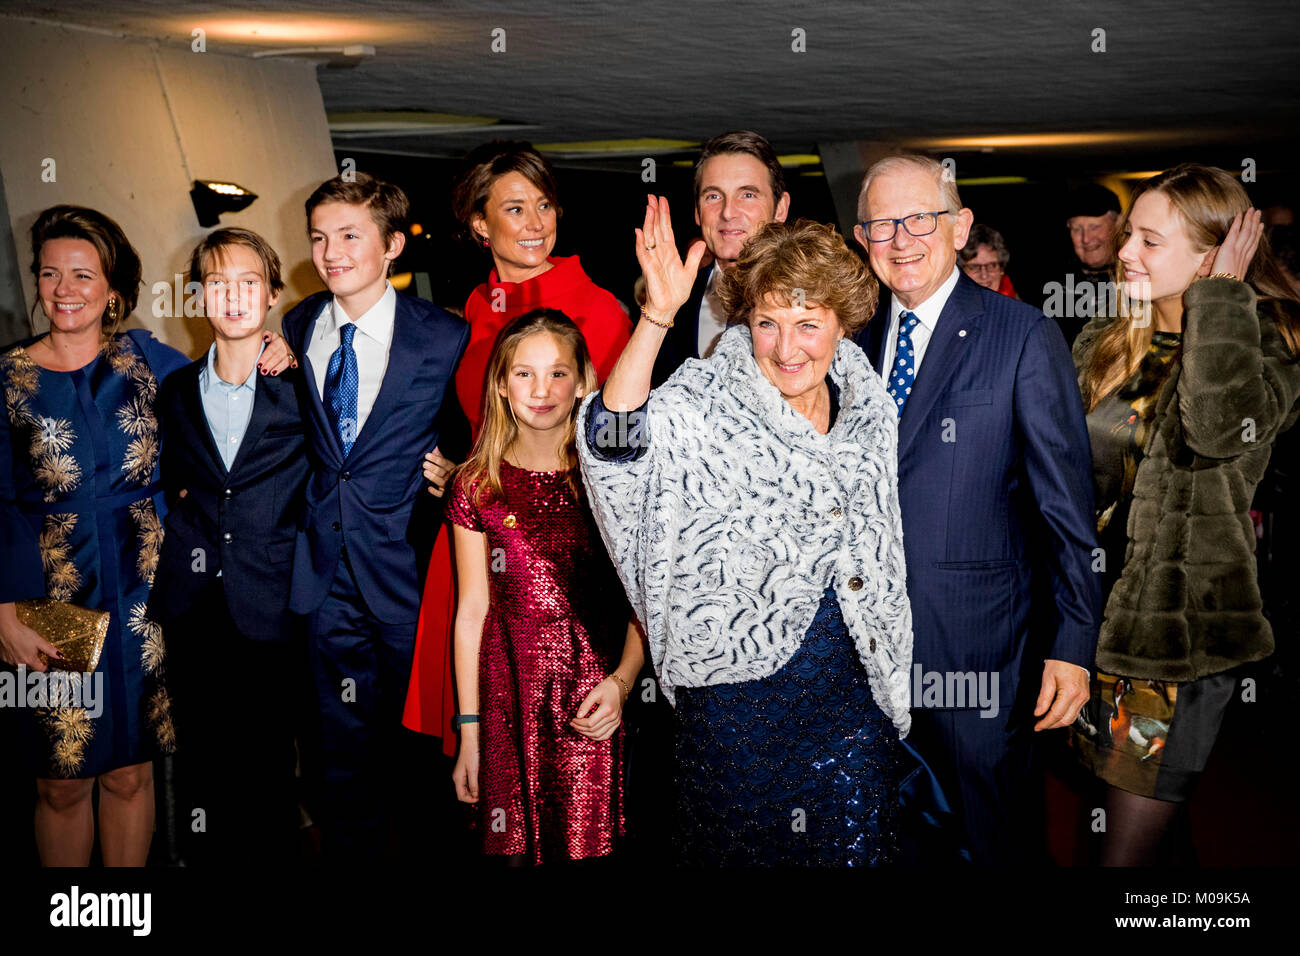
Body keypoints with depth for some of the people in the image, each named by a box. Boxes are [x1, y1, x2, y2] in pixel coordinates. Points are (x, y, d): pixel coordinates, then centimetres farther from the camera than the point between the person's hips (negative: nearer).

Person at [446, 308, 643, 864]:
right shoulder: (479, 485, 3)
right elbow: (472, 611, 4)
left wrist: (622, 679, -15)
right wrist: (469, 732, 3)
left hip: (594, 702, -1)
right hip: (508, 698, 1)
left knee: (590, 844, 0)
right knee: (511, 847, 6)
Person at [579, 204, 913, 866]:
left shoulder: (868, 404, 5)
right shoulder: (709, 403, -8)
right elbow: (617, 436, -29)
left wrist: (894, 676, 16)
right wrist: (658, 315, -40)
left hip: (856, 683, 4)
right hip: (741, 680, -4)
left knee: (856, 844, 11)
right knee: (744, 841, 9)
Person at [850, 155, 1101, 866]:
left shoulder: (1024, 337, -8)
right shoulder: (856, 337, 7)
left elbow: (1065, 504, -9)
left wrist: (1072, 644, -11)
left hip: (974, 641, -4)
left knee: (996, 837, 8)